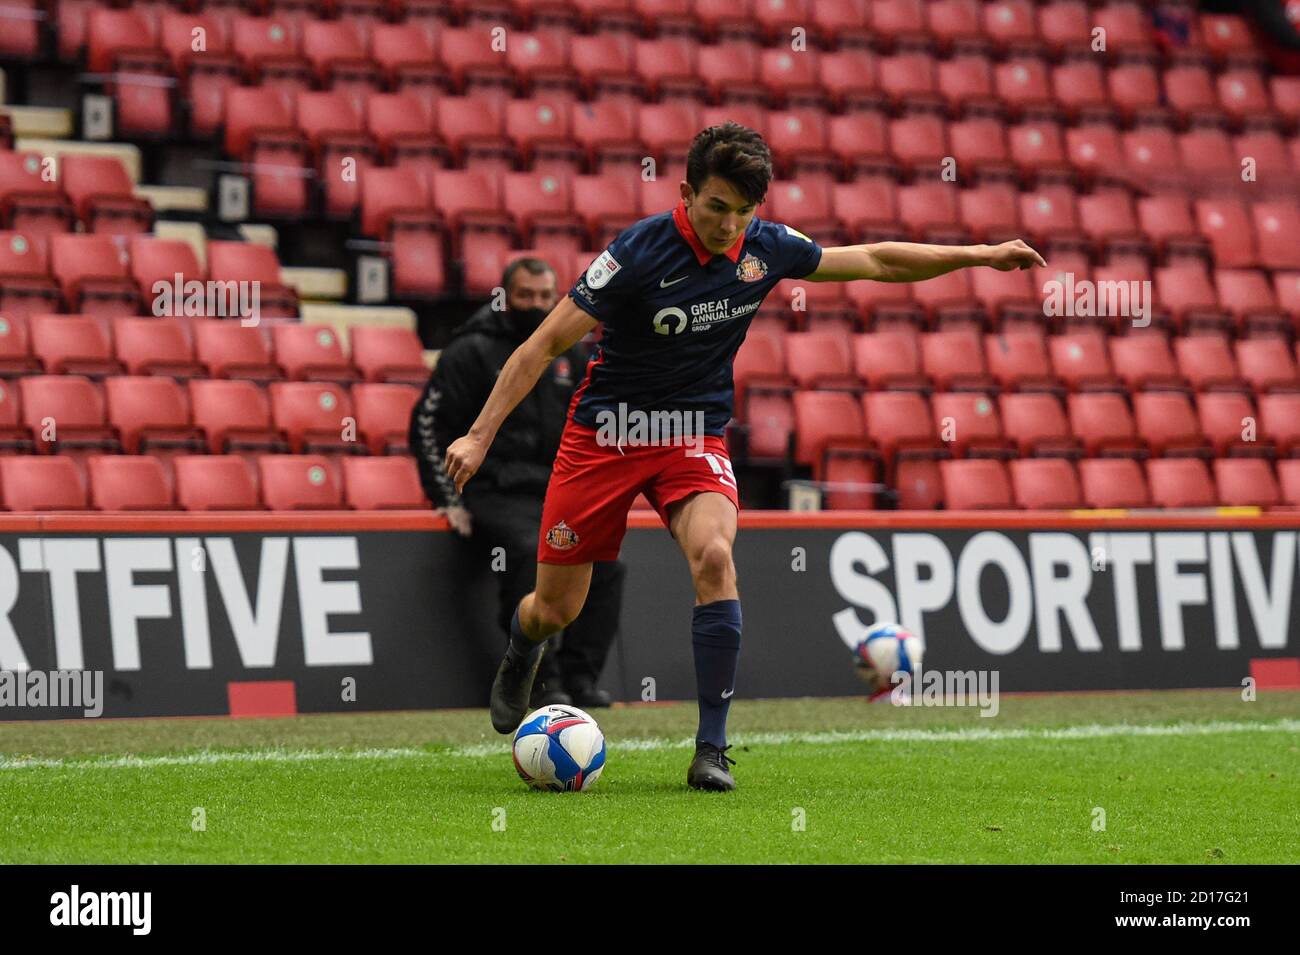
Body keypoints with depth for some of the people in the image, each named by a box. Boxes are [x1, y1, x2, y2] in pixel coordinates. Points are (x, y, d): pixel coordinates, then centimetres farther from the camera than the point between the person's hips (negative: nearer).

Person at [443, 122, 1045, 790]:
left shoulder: (764, 247, -8)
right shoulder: (640, 252, -21)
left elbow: (875, 261, 8)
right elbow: (547, 341, -18)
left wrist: (980, 255, 6)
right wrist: (480, 434, -23)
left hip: (694, 436, 2)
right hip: (604, 433, -2)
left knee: (713, 555, -28)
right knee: (555, 609, 2)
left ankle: (711, 749, -22)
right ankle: (520, 652, 44)